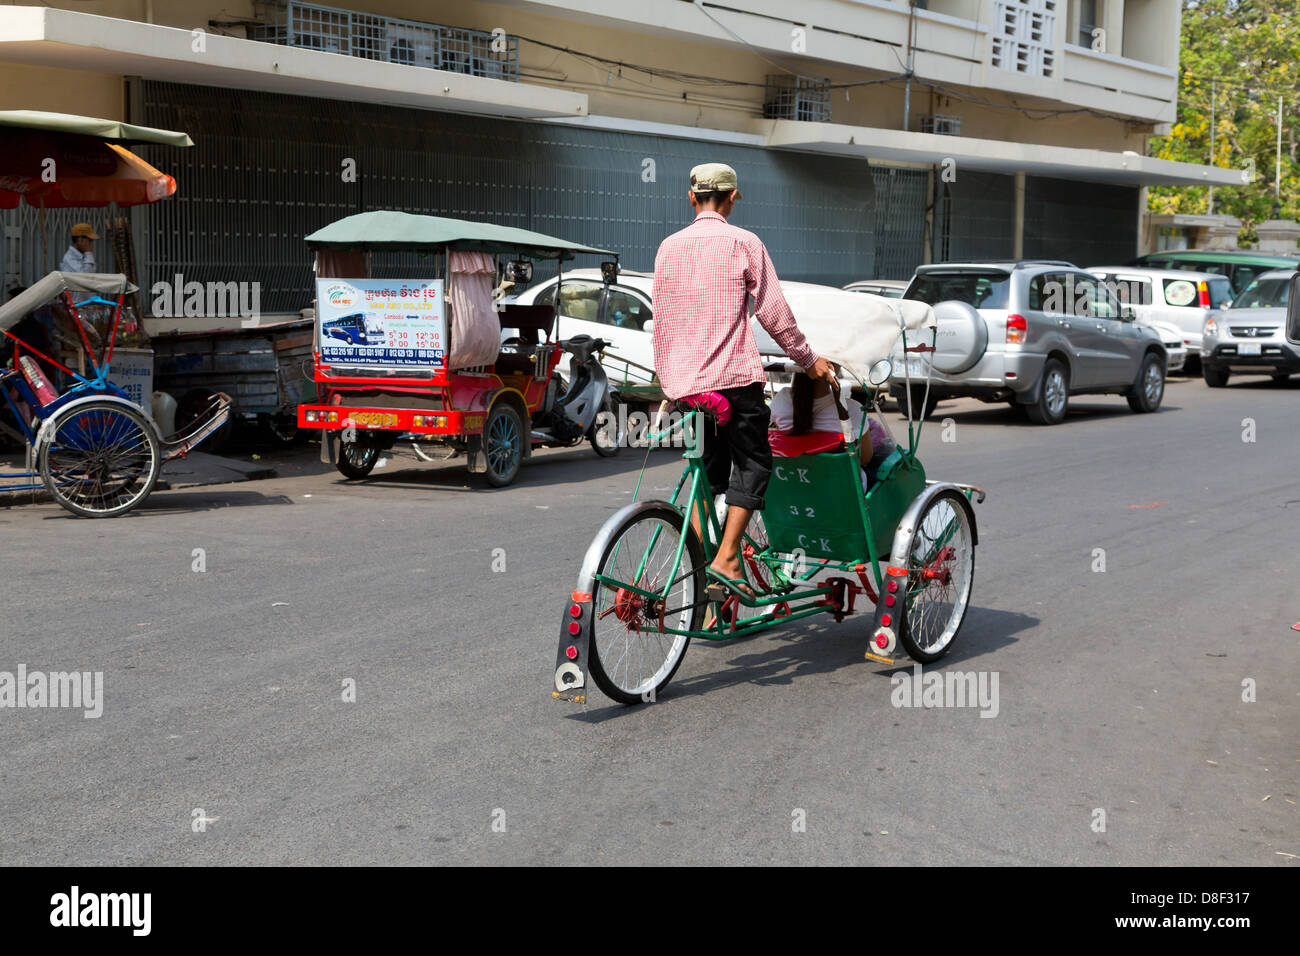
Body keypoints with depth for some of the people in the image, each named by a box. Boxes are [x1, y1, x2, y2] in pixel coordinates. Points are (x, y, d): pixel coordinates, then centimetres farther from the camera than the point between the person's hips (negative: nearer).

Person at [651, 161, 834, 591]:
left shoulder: (668, 247, 9)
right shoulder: (743, 243, -5)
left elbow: (661, 322, 15)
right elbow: (773, 313, -4)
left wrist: (667, 383, 23)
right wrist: (809, 359, 8)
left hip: (685, 381, 5)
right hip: (734, 377, -5)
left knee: (708, 470, 14)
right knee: (753, 464, 4)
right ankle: (727, 558, -7)